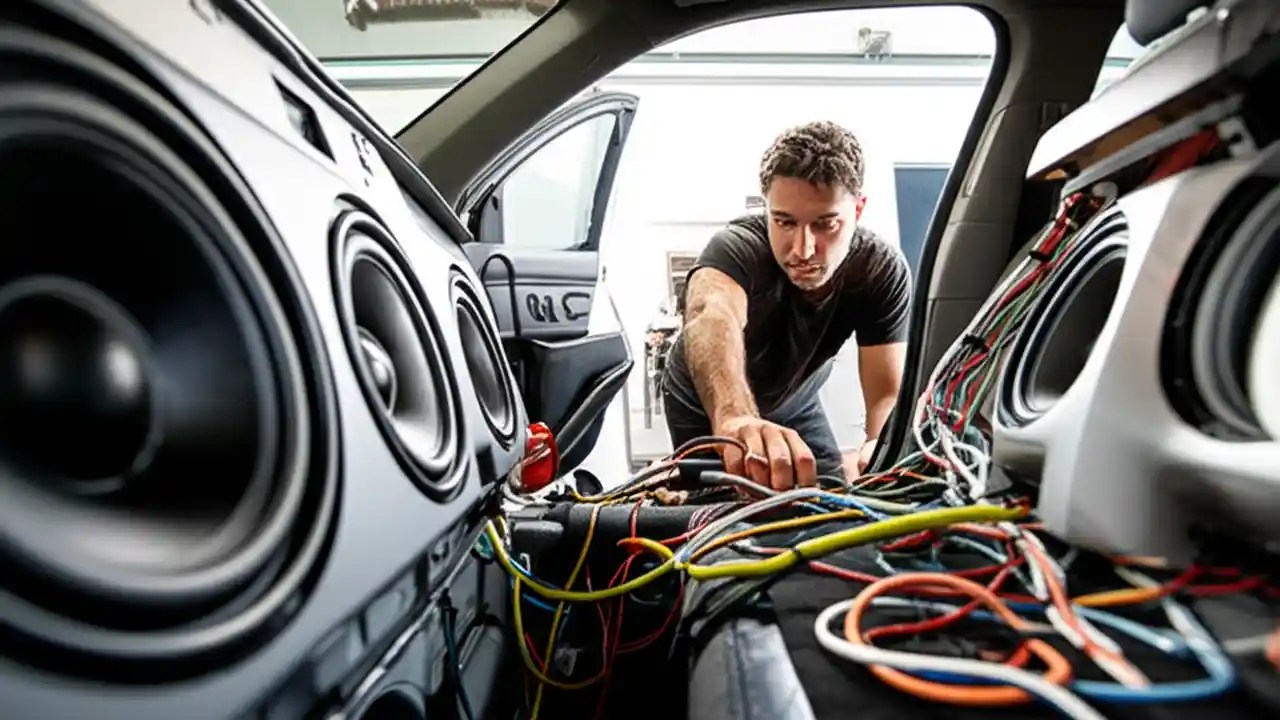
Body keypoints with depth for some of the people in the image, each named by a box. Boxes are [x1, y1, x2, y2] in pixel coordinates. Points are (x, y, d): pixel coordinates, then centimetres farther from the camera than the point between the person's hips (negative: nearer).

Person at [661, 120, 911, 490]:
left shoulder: (883, 270, -25)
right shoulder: (737, 247, -37)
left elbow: (889, 392, -28)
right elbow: (712, 314, -59)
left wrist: (878, 450, -52)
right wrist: (736, 416, -80)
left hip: (795, 403, 3)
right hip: (706, 405, -2)